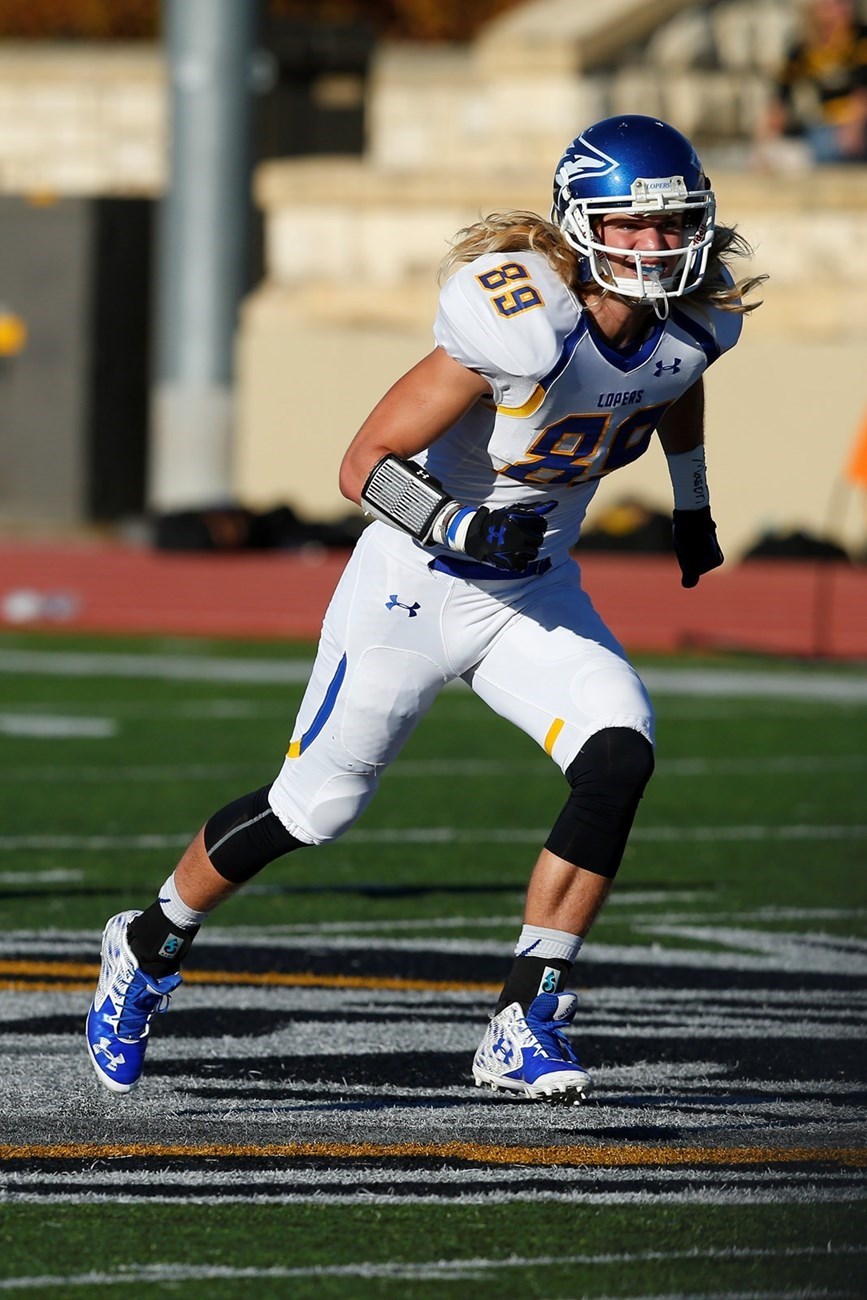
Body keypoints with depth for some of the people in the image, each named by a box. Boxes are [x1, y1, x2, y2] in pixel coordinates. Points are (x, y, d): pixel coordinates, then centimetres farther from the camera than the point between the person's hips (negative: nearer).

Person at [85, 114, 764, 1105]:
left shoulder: (693, 326, -9)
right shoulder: (524, 326, -31)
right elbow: (365, 463, -26)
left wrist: (691, 506, 28)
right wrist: (462, 528, -39)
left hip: (533, 593, 5)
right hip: (418, 585, -5)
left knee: (619, 758, -19)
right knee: (314, 807, 5)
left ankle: (524, 1023, -13)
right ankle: (149, 944, 33)